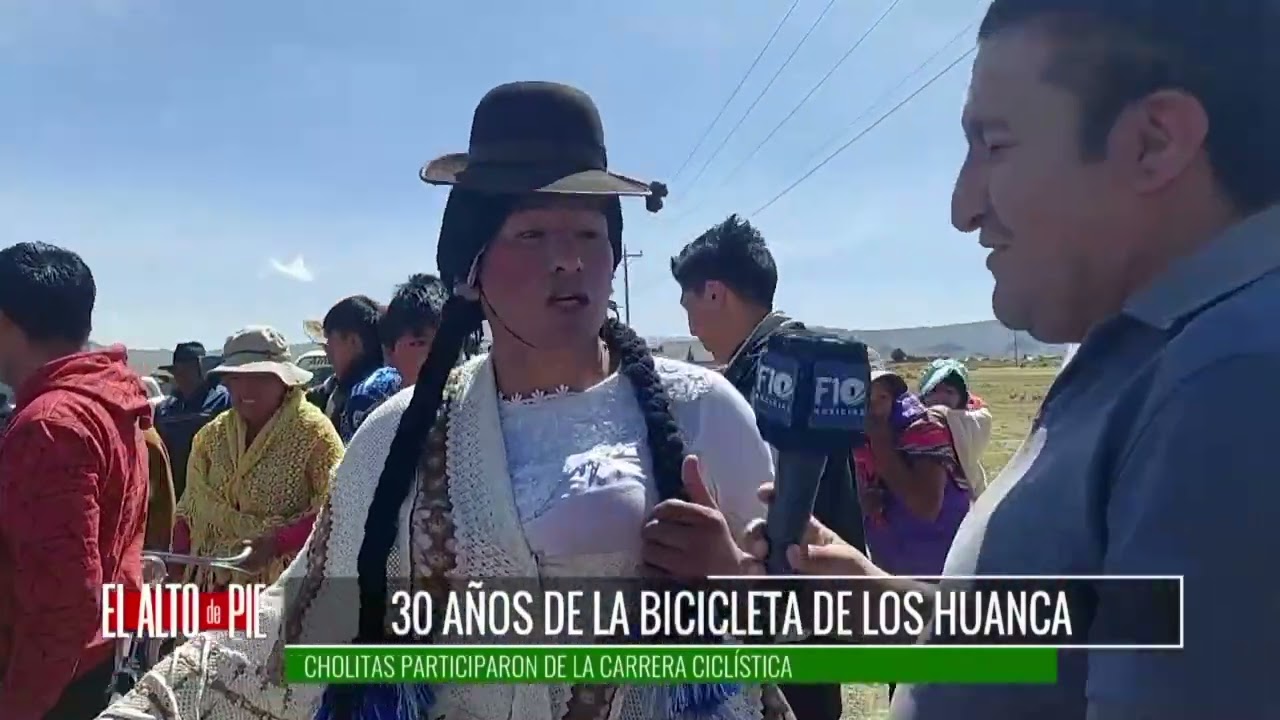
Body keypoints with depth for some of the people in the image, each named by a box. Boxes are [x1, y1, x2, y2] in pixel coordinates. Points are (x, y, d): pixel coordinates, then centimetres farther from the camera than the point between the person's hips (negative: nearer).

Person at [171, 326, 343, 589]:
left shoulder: (312, 430, -7)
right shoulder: (210, 436, 11)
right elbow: (190, 509, 16)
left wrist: (277, 543, -23)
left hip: (287, 584, -5)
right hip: (215, 582, 5)